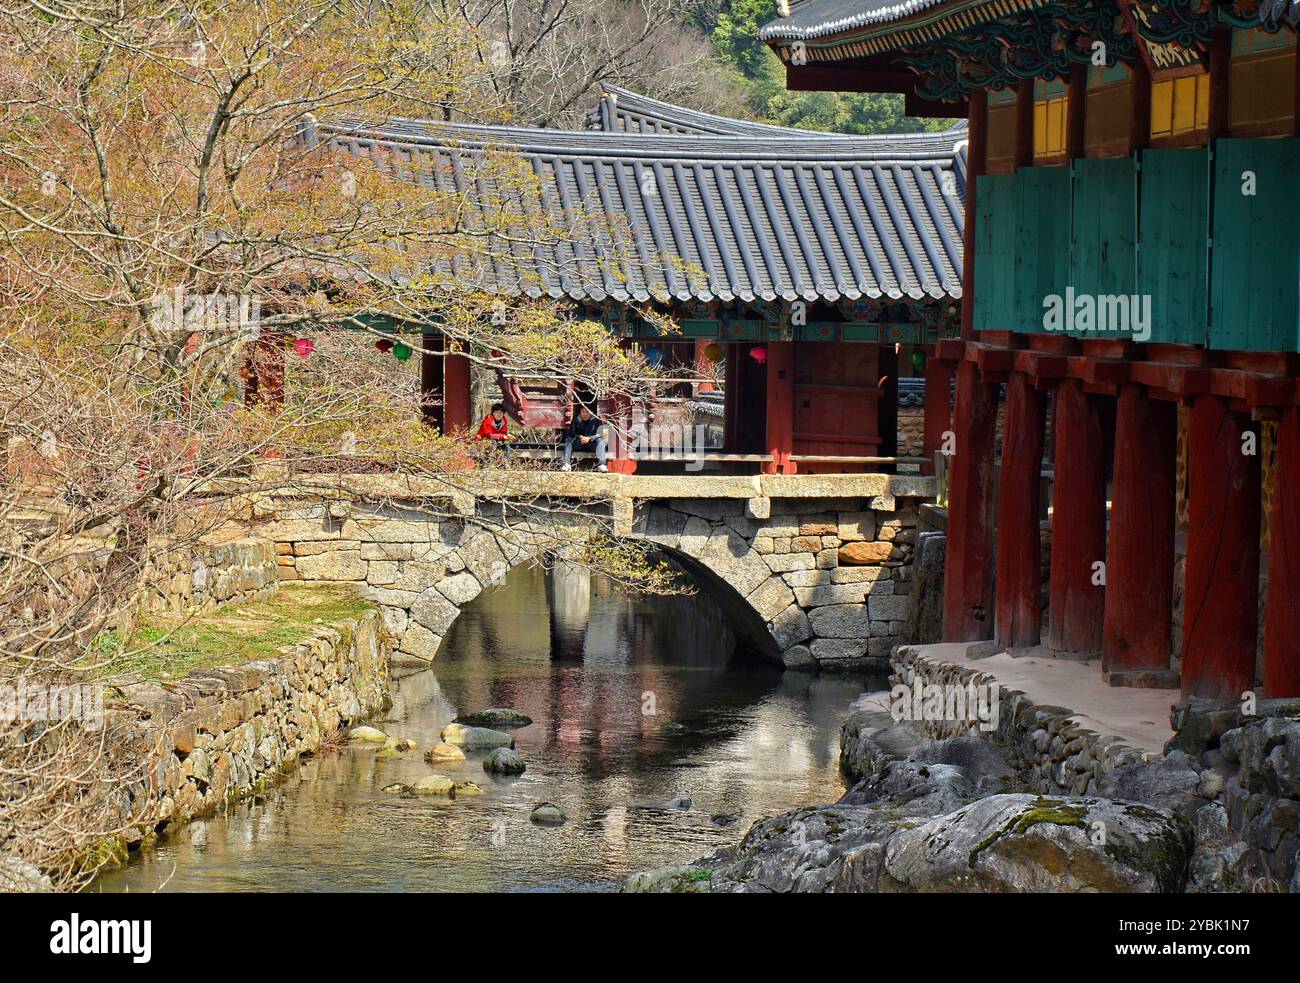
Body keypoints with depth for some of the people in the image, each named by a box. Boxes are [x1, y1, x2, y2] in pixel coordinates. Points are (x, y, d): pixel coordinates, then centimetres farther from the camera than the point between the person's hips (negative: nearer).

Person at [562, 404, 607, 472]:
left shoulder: (596, 420, -6)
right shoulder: (576, 419, 0)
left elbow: (599, 435, -13)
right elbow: (571, 434, -5)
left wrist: (589, 438, -32)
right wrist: (579, 437, -27)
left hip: (592, 443, -2)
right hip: (578, 444, 2)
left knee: (600, 441, -30)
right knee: (568, 440, -25)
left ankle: (601, 465, -47)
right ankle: (567, 464, -38)